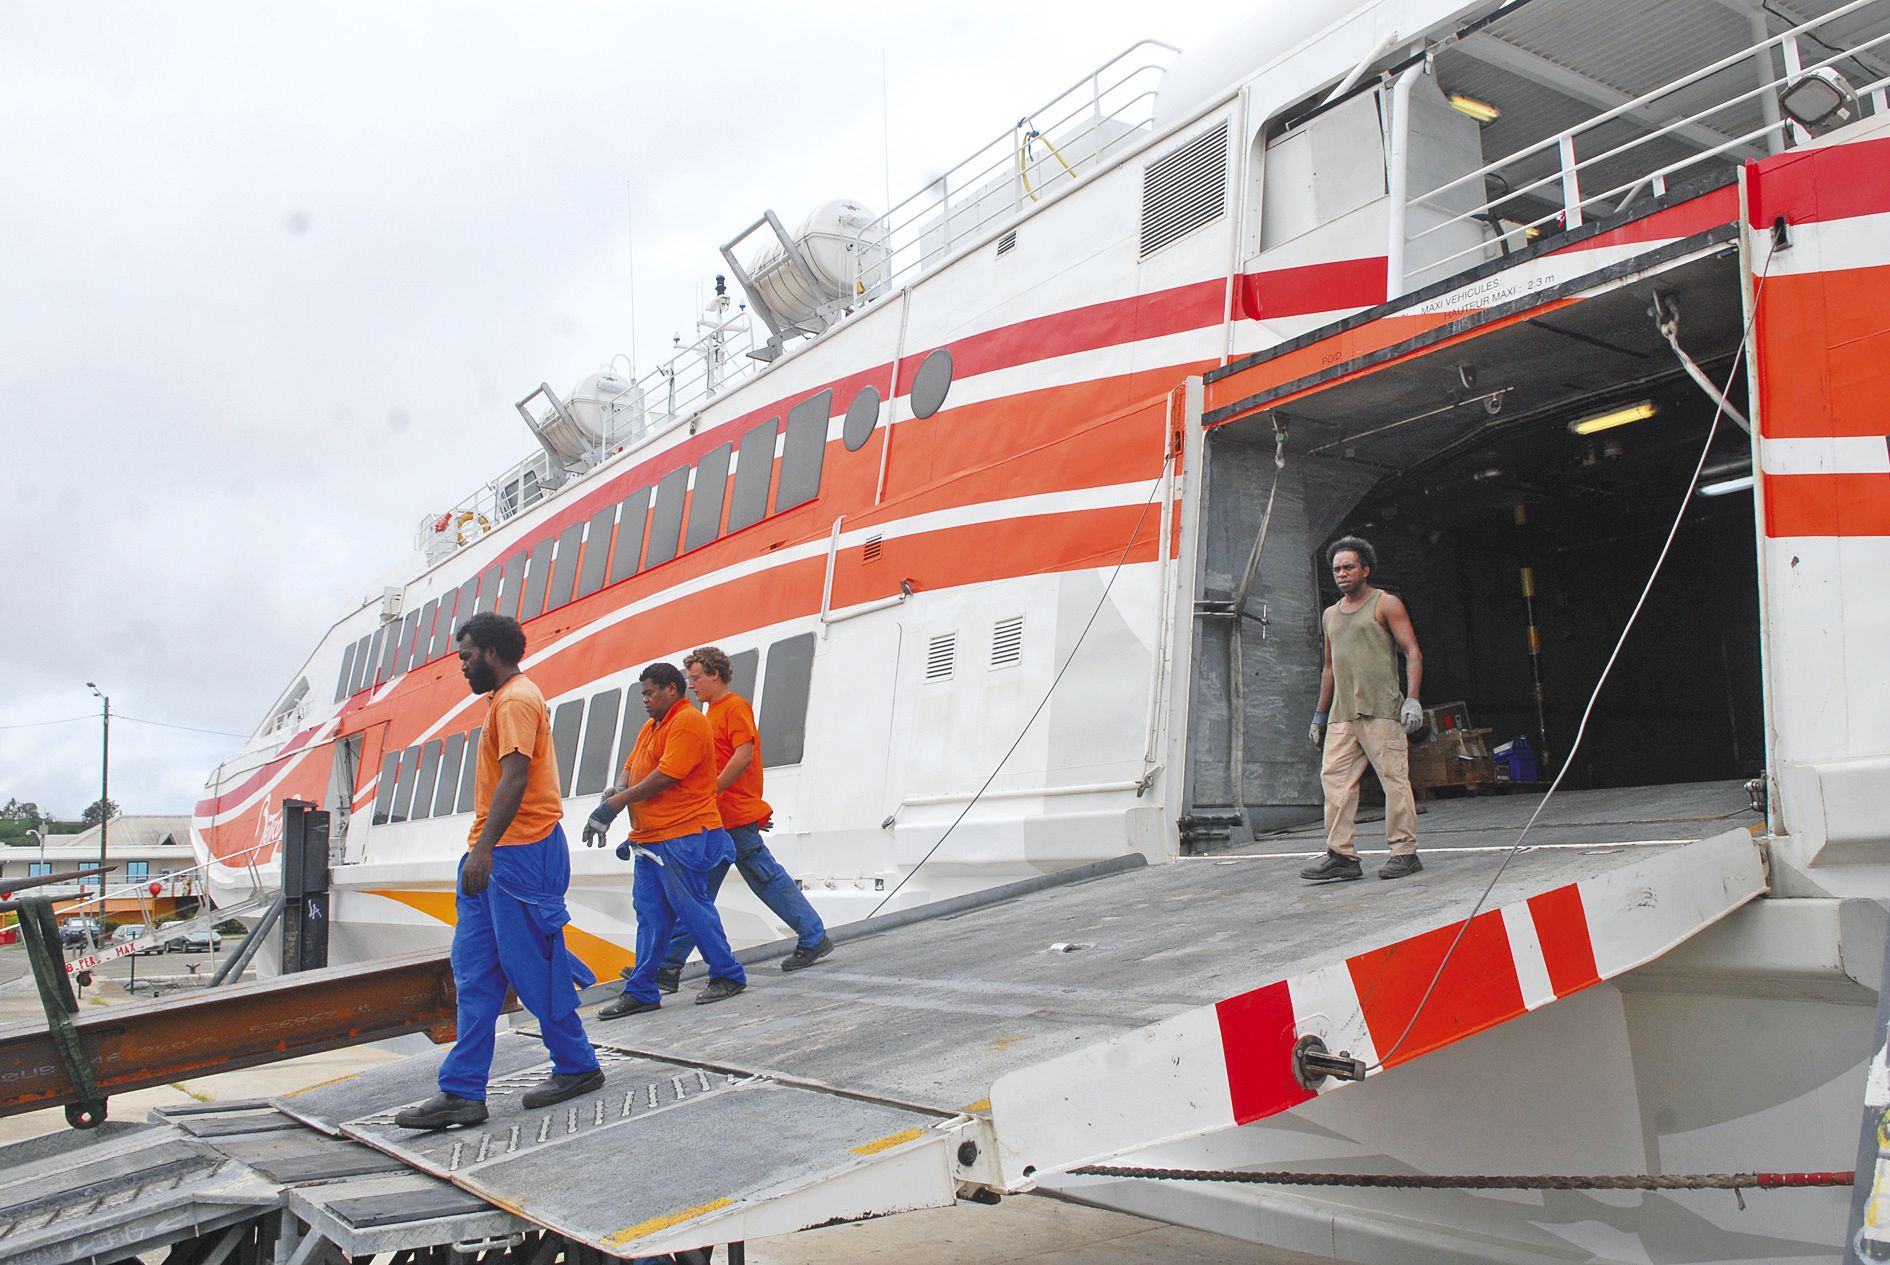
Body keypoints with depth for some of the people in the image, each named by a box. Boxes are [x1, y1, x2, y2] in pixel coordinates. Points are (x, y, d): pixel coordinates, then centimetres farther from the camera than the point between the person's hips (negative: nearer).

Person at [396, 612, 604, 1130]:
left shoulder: (516, 700, -11)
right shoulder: (505, 699, 21)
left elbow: (515, 777, -22)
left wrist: (484, 846, -29)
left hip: (520, 853, -10)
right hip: (494, 855, 10)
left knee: (533, 968, -2)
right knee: (475, 973, 6)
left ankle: (577, 1068, 13)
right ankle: (462, 1093, 7)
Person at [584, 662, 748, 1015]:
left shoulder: (688, 722, -12)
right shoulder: (650, 727, 19)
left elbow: (667, 775, -19)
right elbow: (631, 768, 20)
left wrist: (622, 800, -12)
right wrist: (615, 794, -2)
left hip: (684, 837, -9)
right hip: (649, 838, 9)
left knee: (692, 908, -3)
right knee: (650, 913, 9)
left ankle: (728, 976, 11)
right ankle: (642, 992, 13)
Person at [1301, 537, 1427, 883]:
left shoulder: (1385, 604, 4)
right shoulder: (1331, 614, 22)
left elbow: (1413, 652, -2)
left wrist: (1412, 698, -14)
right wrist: (1320, 713, 24)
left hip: (1381, 708, -6)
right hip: (1341, 713, 6)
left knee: (1394, 777, -7)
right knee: (1334, 777, -3)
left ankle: (1404, 852, -1)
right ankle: (1341, 855, -3)